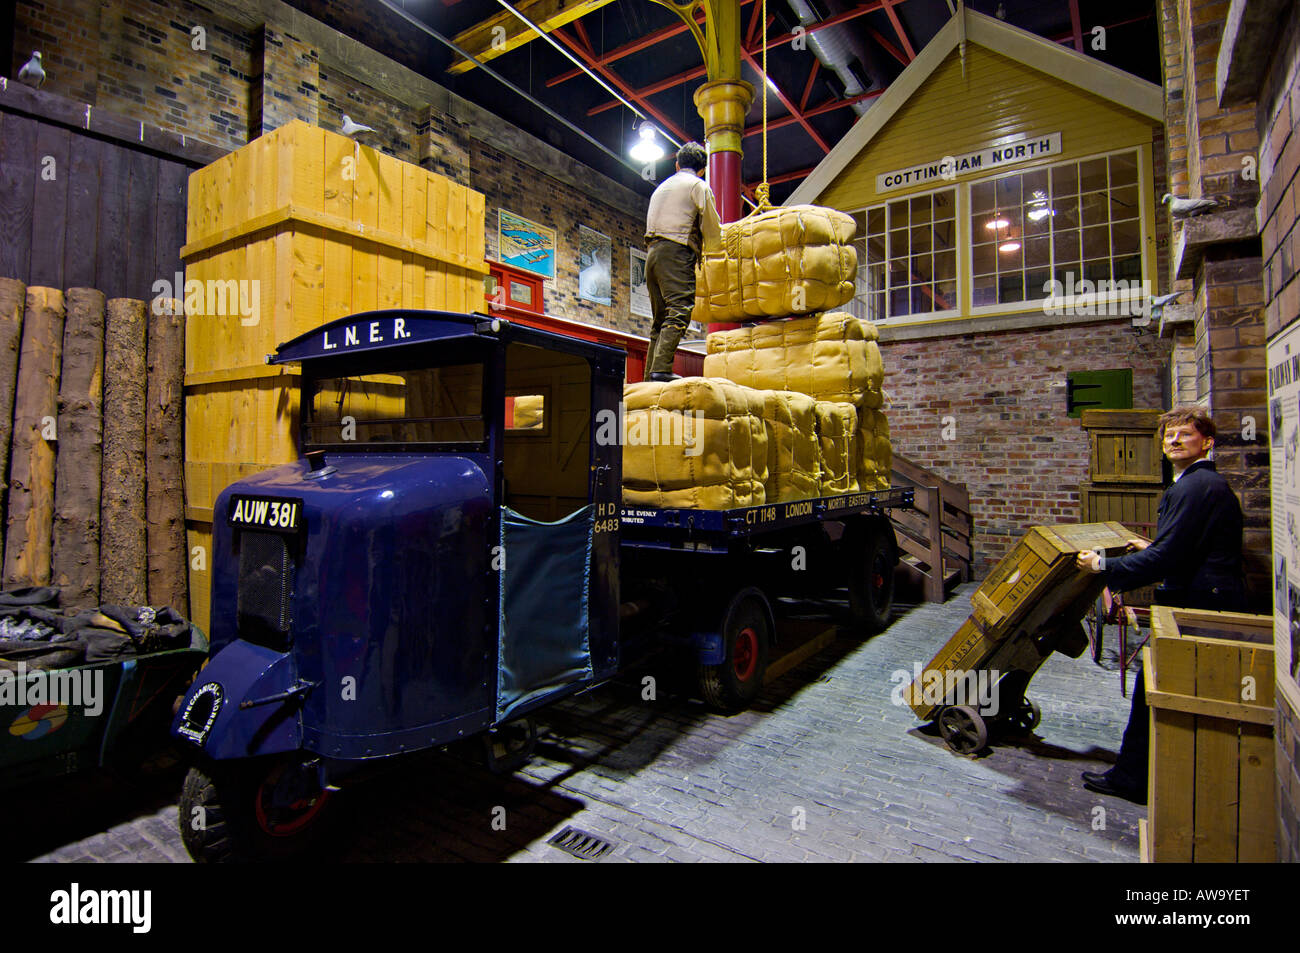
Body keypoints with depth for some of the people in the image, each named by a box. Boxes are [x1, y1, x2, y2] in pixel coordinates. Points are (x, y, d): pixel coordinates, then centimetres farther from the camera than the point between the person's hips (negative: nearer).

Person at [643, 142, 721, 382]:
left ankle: (650, 375, 1)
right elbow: (713, 232, 3)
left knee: (660, 318, 7)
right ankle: (661, 369, -32)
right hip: (676, 252, -7)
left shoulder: (661, 187, 29)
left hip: (653, 252, 7)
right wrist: (704, 248, 26)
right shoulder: (698, 186, 7)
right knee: (679, 311, -17)